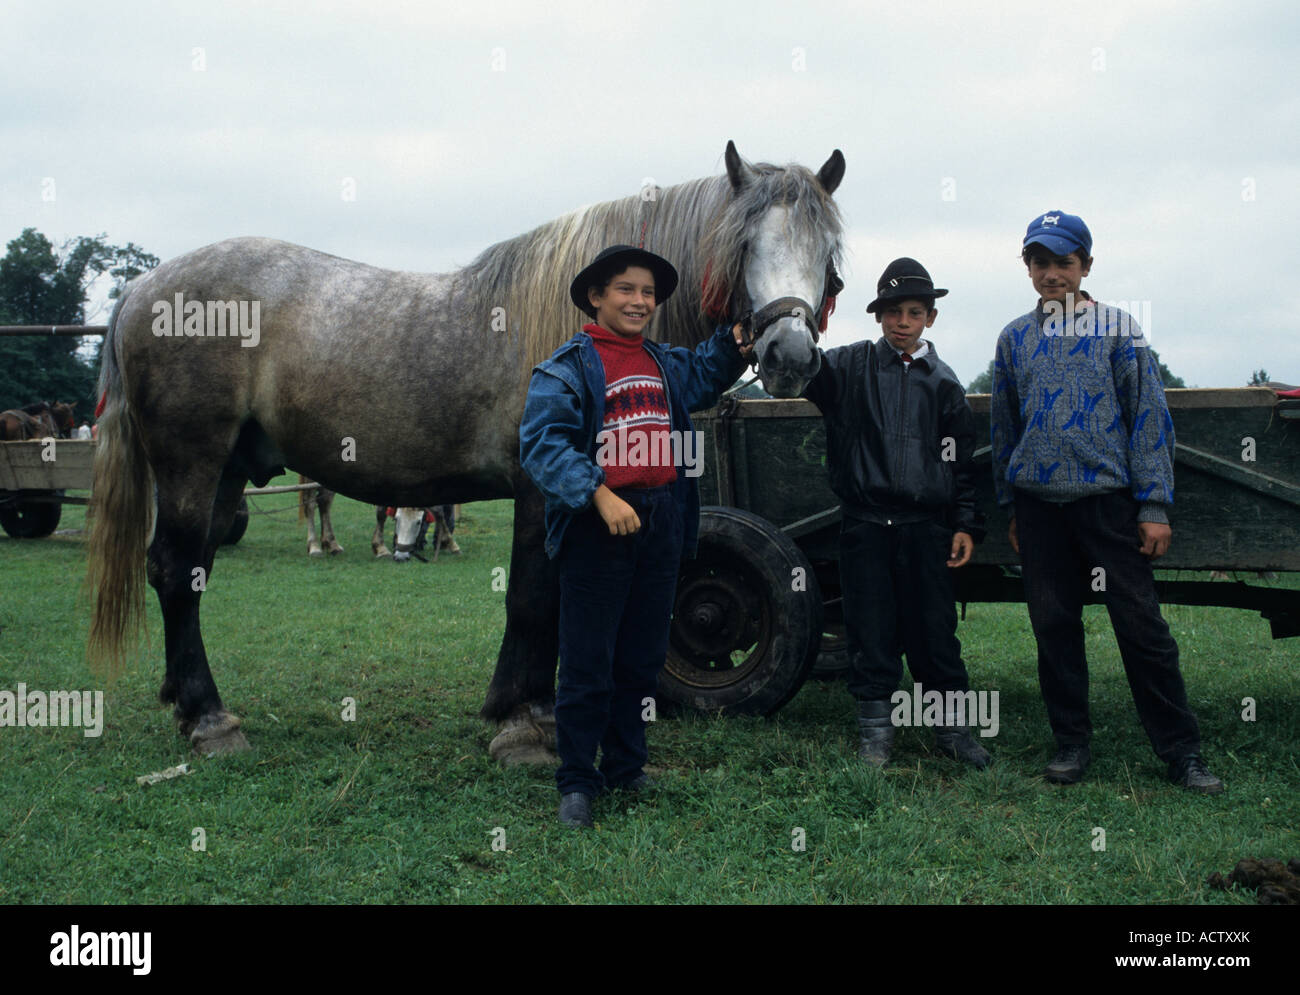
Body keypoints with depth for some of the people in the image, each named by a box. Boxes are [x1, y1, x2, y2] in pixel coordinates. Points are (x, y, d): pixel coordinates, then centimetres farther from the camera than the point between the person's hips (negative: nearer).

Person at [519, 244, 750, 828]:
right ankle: (577, 782, 11)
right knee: (587, 665, -1)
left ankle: (626, 769, 28)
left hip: (661, 526, 6)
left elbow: (708, 372, 36)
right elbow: (542, 443, -18)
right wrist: (600, 495, -29)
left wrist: (737, 336, 18)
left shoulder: (667, 364, 14)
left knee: (642, 659, 14)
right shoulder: (568, 366, -7)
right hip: (595, 526, -6)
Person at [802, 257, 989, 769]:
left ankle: (953, 726, 18)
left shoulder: (943, 383, 9)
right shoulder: (850, 366, 7)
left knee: (935, 631, 5)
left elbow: (960, 461, 9)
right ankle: (874, 728, 16)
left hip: (926, 527, 1)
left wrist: (966, 525, 3)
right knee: (870, 632, 4)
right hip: (865, 525, 0)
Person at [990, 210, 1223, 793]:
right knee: (1054, 627, 6)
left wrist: (1154, 506, -6)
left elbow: (1149, 416, 0)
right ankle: (1071, 744, 18)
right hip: (1040, 504, 3)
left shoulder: (1117, 329, 2)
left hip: (1108, 499, -3)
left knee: (1142, 625, -3)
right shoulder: (1015, 339, 10)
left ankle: (1181, 752, 5)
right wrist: (1011, 509, 15)